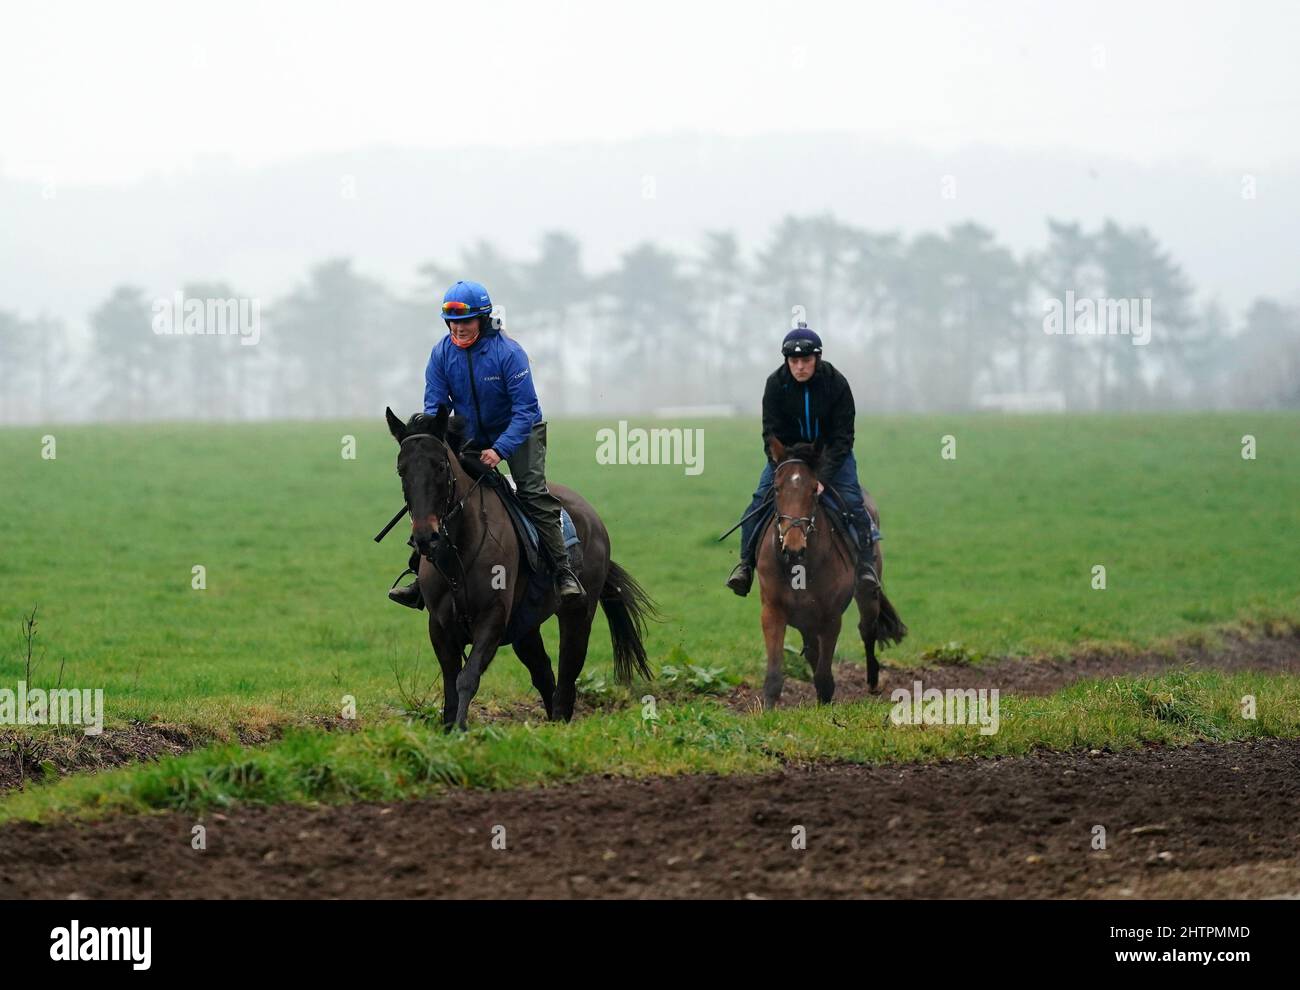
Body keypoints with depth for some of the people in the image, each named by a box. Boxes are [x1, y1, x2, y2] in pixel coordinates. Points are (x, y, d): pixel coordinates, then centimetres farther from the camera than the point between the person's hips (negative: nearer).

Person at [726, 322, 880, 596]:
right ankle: (746, 563, -8)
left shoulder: (837, 384, -22)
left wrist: (823, 478, -31)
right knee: (760, 498, -15)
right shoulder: (776, 383, -18)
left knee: (852, 500, -20)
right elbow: (771, 433, -16)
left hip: (830, 449, -1)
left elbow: (843, 437, -21)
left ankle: (866, 564, -12)